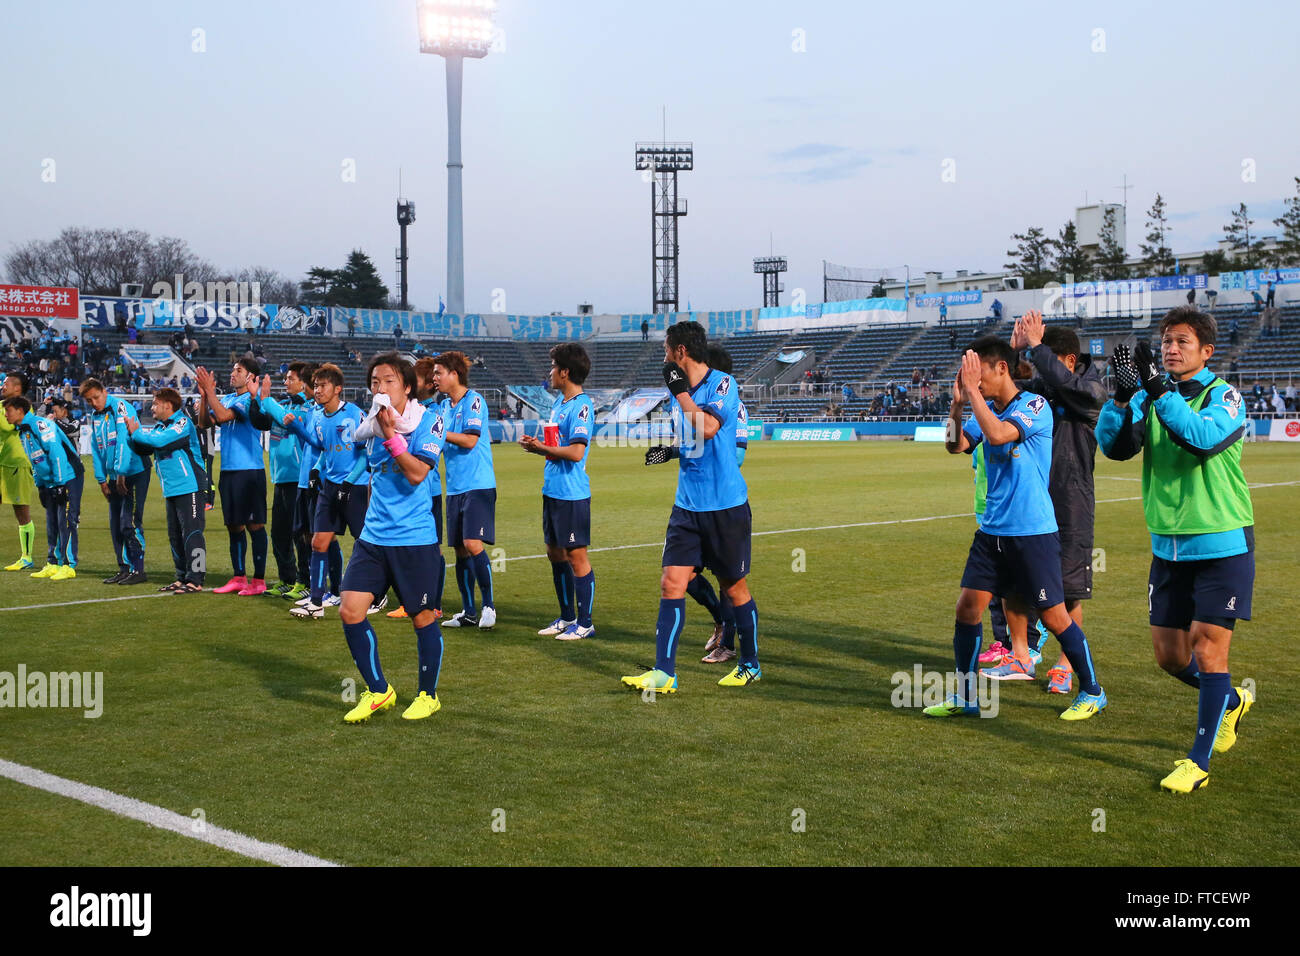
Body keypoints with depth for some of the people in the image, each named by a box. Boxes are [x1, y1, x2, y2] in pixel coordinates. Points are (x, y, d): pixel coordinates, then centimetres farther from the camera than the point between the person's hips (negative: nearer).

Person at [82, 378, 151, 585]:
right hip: (115, 477, 8)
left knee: (129, 523, -11)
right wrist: (102, 479, 11)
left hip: (135, 473, -8)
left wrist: (121, 473, -22)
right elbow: (96, 449, 17)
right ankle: (124, 569, 16)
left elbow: (124, 441, -19)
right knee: (115, 525, 9)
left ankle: (138, 570, -5)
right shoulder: (95, 416, 14)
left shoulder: (121, 407, -12)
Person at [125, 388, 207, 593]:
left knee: (191, 533, -10)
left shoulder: (183, 423, -10)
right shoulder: (159, 426, 18)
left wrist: (136, 432, -11)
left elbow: (161, 440, -22)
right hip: (171, 491, 10)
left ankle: (195, 580, -11)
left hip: (189, 488, -10)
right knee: (175, 535, 12)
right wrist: (134, 432, -1)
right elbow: (142, 448, 17)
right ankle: (182, 577, 19)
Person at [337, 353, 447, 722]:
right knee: (349, 610, -4)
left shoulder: (428, 420, -9)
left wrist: (391, 435, -22)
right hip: (373, 536, 5)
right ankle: (378, 691, 13)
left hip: (414, 539, -5)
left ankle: (428, 695, 26)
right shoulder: (370, 425, 9)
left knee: (422, 617, 5)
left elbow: (417, 473, -20)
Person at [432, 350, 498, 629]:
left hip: (478, 485, -8)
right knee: (460, 549, 7)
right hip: (455, 488, 8)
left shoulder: (474, 401, -8)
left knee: (473, 544, -15)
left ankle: (488, 606, -4)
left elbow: (469, 440, -18)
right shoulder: (446, 406, 15)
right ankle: (468, 612, 14)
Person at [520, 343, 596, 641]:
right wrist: (534, 445, 4)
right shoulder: (559, 403, 13)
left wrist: (541, 448, -11)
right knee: (555, 554, 15)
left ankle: (585, 623, 7)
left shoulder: (581, 406, -16)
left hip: (572, 494, -10)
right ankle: (567, 617, 27)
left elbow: (575, 452, -24)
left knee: (576, 556, -2)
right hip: (552, 491, 10)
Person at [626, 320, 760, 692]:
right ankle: (664, 673, -4)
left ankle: (750, 665, 25)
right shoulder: (679, 391, 11)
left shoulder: (723, 383, -11)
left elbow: (708, 428, -27)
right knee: (671, 584, -5)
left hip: (726, 507, -6)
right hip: (687, 505, 6)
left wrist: (680, 390, -19)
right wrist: (668, 451, 6)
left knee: (734, 588, 7)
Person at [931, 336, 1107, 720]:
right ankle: (964, 697, 12)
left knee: (1054, 616, -1)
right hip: (992, 530, 7)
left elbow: (998, 434, -28)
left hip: (1033, 532, -7)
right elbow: (955, 445, 0)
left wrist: (973, 390, -22)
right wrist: (957, 403, -12)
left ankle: (1092, 692, 17)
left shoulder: (1035, 406, -12)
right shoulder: (986, 410, 9)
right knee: (968, 606, 1)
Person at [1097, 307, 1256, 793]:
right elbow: (1113, 445, -11)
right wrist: (1123, 394, -25)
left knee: (1208, 651, -7)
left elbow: (1204, 438, -29)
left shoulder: (1223, 395, -8)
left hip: (1222, 545, -5)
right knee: (1170, 656, 9)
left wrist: (1158, 390, -32)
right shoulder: (1149, 398, 5)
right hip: (1168, 547, 5)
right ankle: (1231, 701, 38)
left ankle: (1198, 762, 4)